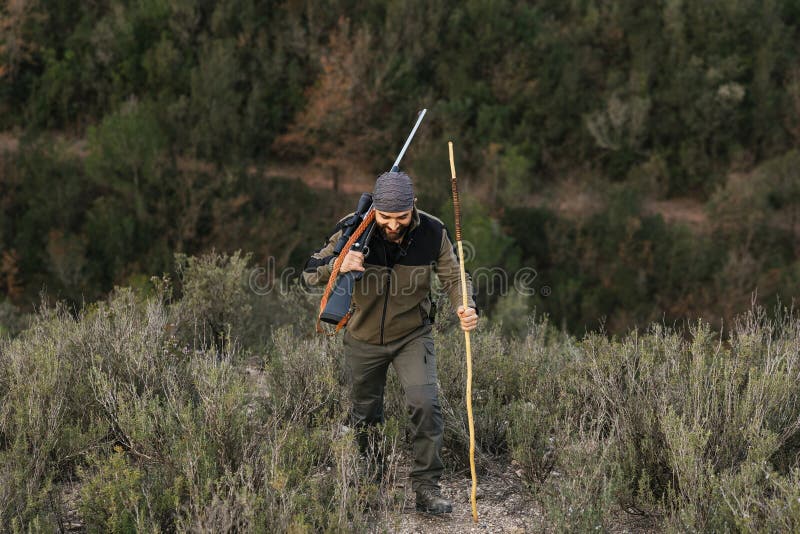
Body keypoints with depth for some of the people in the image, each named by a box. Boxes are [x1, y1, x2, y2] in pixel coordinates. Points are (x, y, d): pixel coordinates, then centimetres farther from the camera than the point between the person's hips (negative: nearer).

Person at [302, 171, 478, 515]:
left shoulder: (432, 232, -17)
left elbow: (453, 276, -4)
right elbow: (310, 273, -15)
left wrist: (464, 306, -26)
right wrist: (338, 264, -38)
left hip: (413, 336, 0)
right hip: (364, 339, 1)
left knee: (425, 404, -18)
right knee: (365, 416, 15)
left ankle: (426, 486, -5)